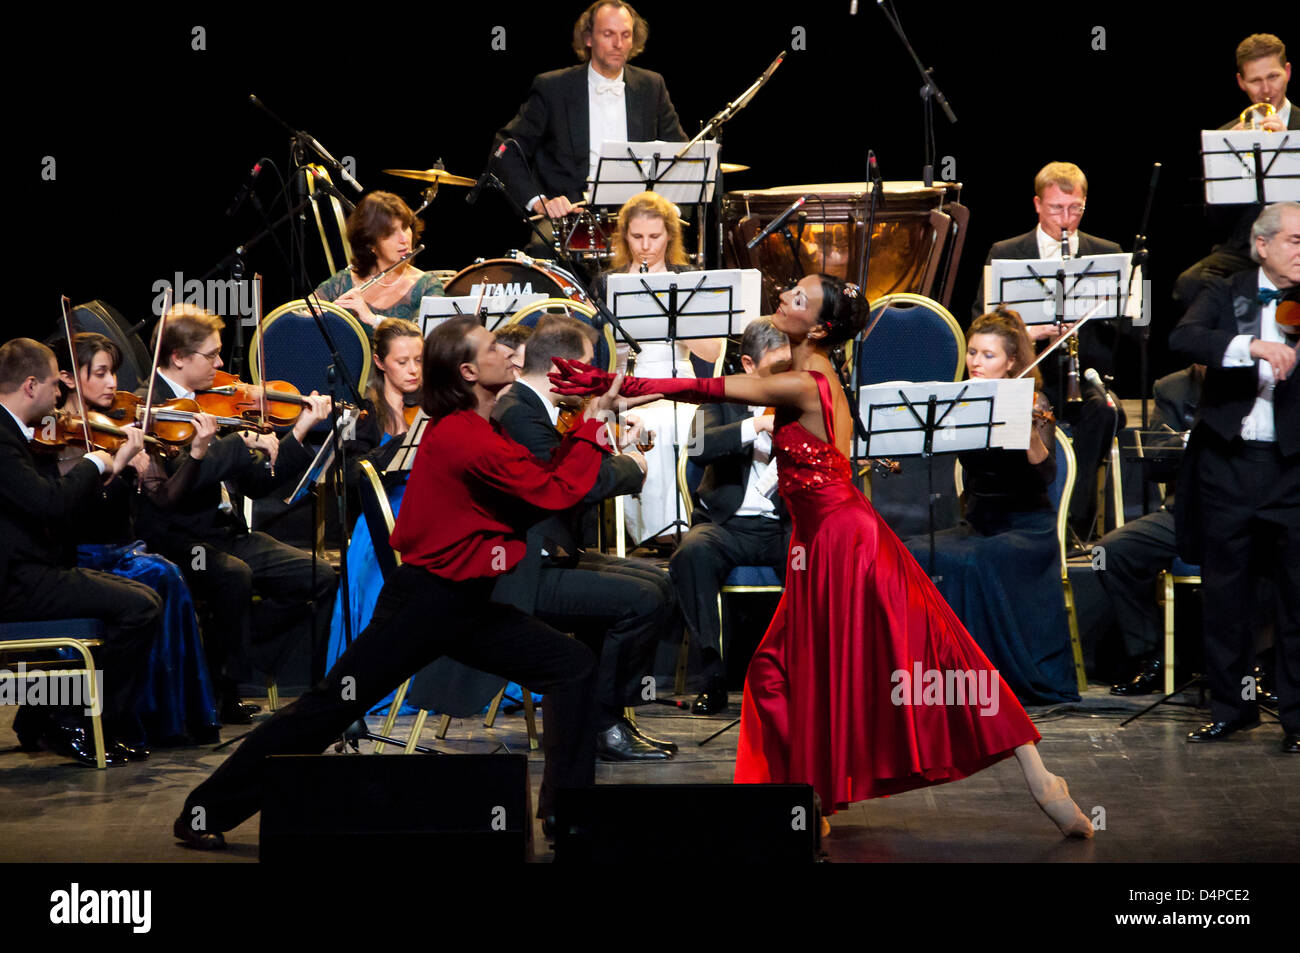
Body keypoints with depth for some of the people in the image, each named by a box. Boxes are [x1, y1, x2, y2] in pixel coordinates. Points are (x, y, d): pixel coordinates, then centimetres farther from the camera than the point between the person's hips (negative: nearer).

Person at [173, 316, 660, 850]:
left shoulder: (477, 431, 11)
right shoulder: (463, 437, -20)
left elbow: (542, 480, 11)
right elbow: (557, 492, -18)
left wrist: (588, 421, 3)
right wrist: (593, 424, -8)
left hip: (468, 606, 10)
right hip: (424, 602, -10)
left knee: (573, 666, 3)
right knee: (333, 705, -6)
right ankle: (205, 814, 2)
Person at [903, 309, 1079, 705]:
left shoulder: (1031, 403, -6)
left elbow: (1045, 473, -19)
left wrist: (1031, 431, -37)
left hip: (1027, 527, -4)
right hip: (976, 525, 5)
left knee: (973, 563, -34)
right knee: (912, 556, -23)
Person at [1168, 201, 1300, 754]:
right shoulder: (1227, 296, 5)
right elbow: (1183, 338, -14)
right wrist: (1252, 345, -28)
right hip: (1227, 463, 0)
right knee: (1223, 591, 8)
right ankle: (1230, 705, 20)